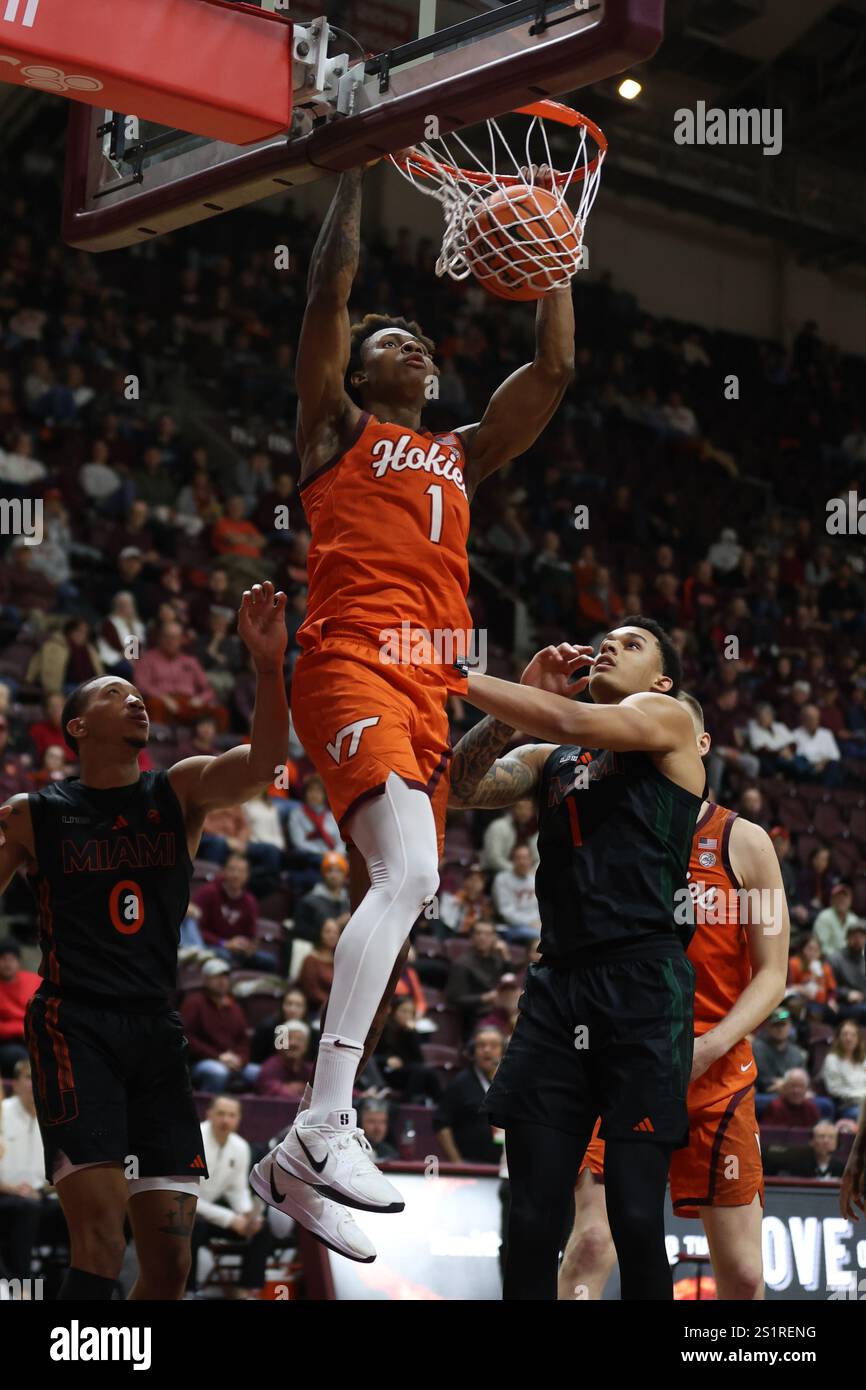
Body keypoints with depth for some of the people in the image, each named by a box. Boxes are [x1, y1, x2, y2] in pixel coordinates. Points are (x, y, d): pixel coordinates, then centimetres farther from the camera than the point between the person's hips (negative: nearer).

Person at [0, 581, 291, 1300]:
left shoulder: (180, 793, 9)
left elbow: (260, 762, -10)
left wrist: (269, 666, -25)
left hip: (156, 1028, 4)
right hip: (75, 1025, -3)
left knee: (170, 1260, 3)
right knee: (102, 1240, -19)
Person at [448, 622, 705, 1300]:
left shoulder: (667, 718, 7)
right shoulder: (548, 758, 24)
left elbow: (570, 722, -11)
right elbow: (462, 787, 9)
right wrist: (520, 696, 3)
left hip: (645, 986, -5)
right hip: (557, 985, 5)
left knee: (636, 1217, -8)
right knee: (532, 1219, 0)